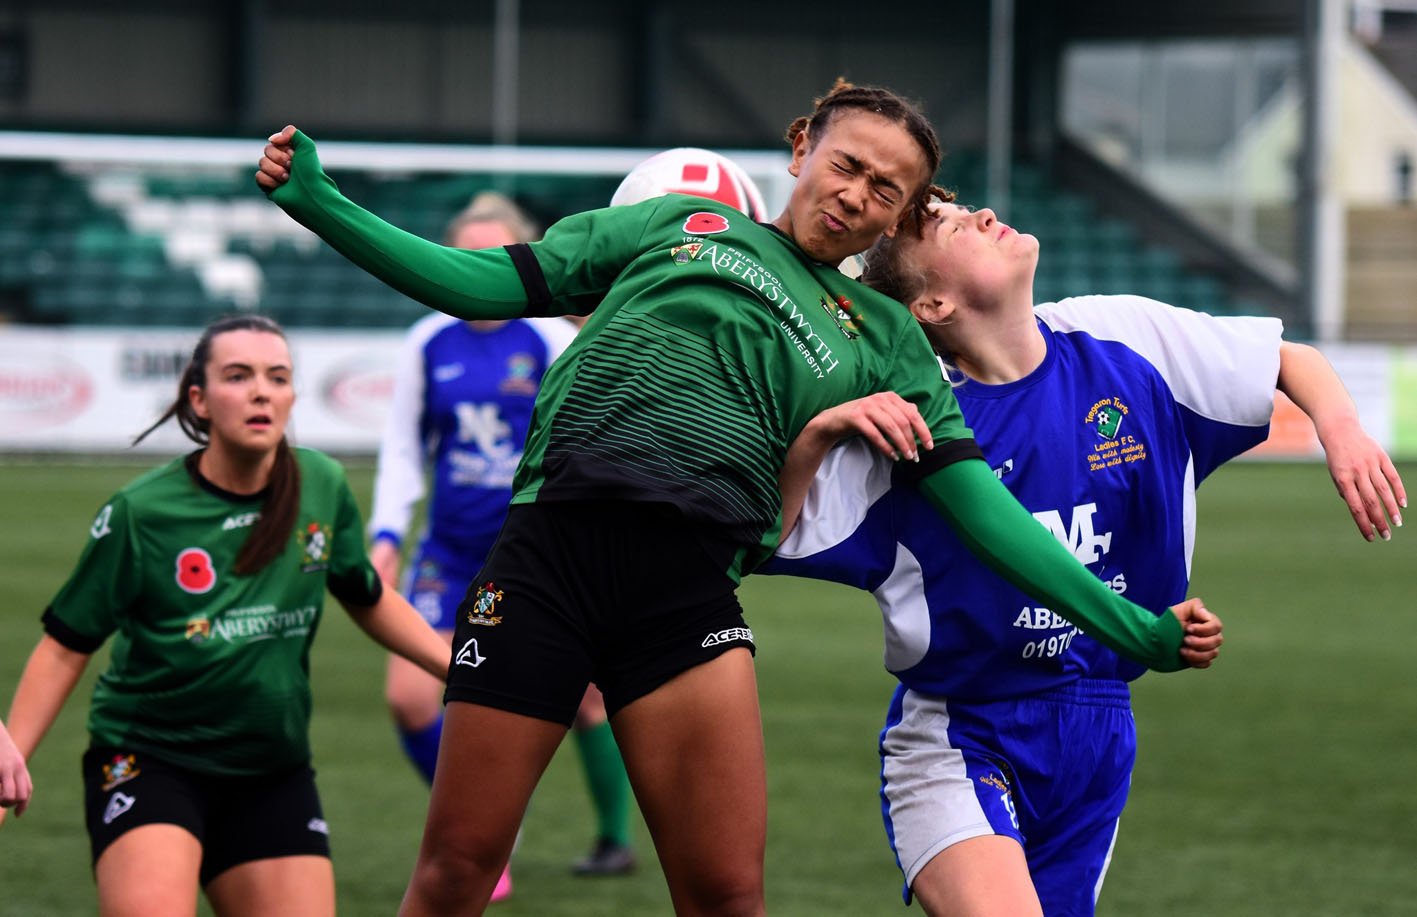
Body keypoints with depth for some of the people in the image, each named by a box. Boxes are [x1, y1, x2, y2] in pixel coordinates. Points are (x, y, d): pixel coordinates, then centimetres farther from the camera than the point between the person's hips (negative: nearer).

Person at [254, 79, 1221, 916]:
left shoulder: (882, 337, 21)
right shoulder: (679, 225, 20)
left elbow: (977, 501, 15)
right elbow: (489, 285, 17)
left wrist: (1131, 627, 7)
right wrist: (319, 203, 7)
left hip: (691, 589, 1)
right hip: (550, 543, -1)